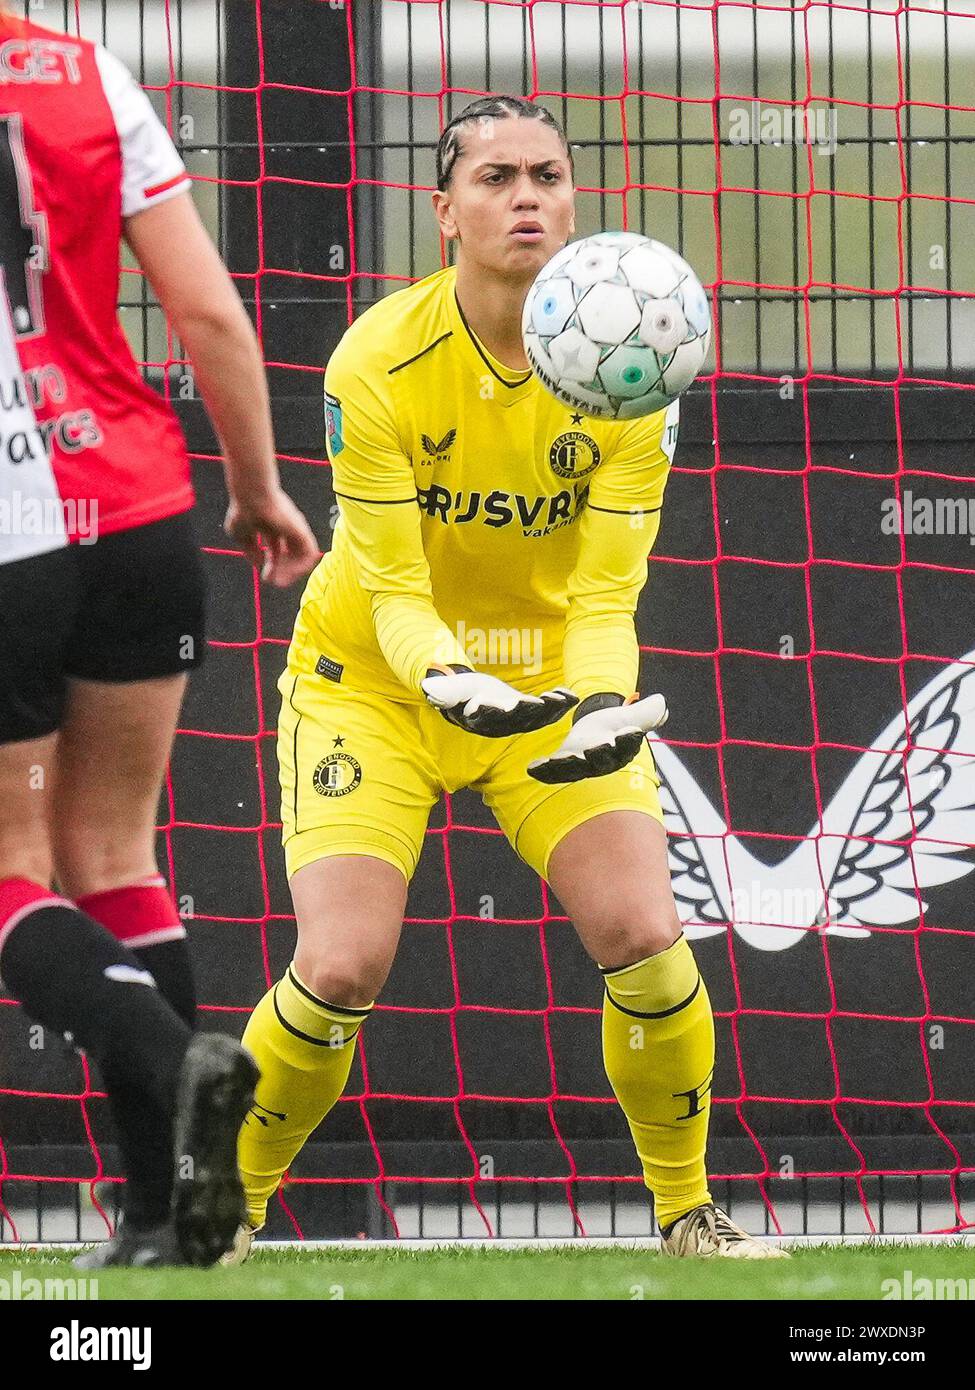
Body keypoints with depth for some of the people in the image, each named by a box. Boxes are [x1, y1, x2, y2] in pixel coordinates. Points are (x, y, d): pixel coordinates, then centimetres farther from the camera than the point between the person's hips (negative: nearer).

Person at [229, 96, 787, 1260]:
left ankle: (687, 1209, 4)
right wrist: (452, 682, -42)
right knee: (342, 966, -20)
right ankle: (223, 1207, 6)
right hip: (376, 678, -2)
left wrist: (602, 707, -35)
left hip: (558, 683, 2)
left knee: (644, 934, -19)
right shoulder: (379, 363, -21)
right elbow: (392, 587, -21)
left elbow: (606, 593, -15)